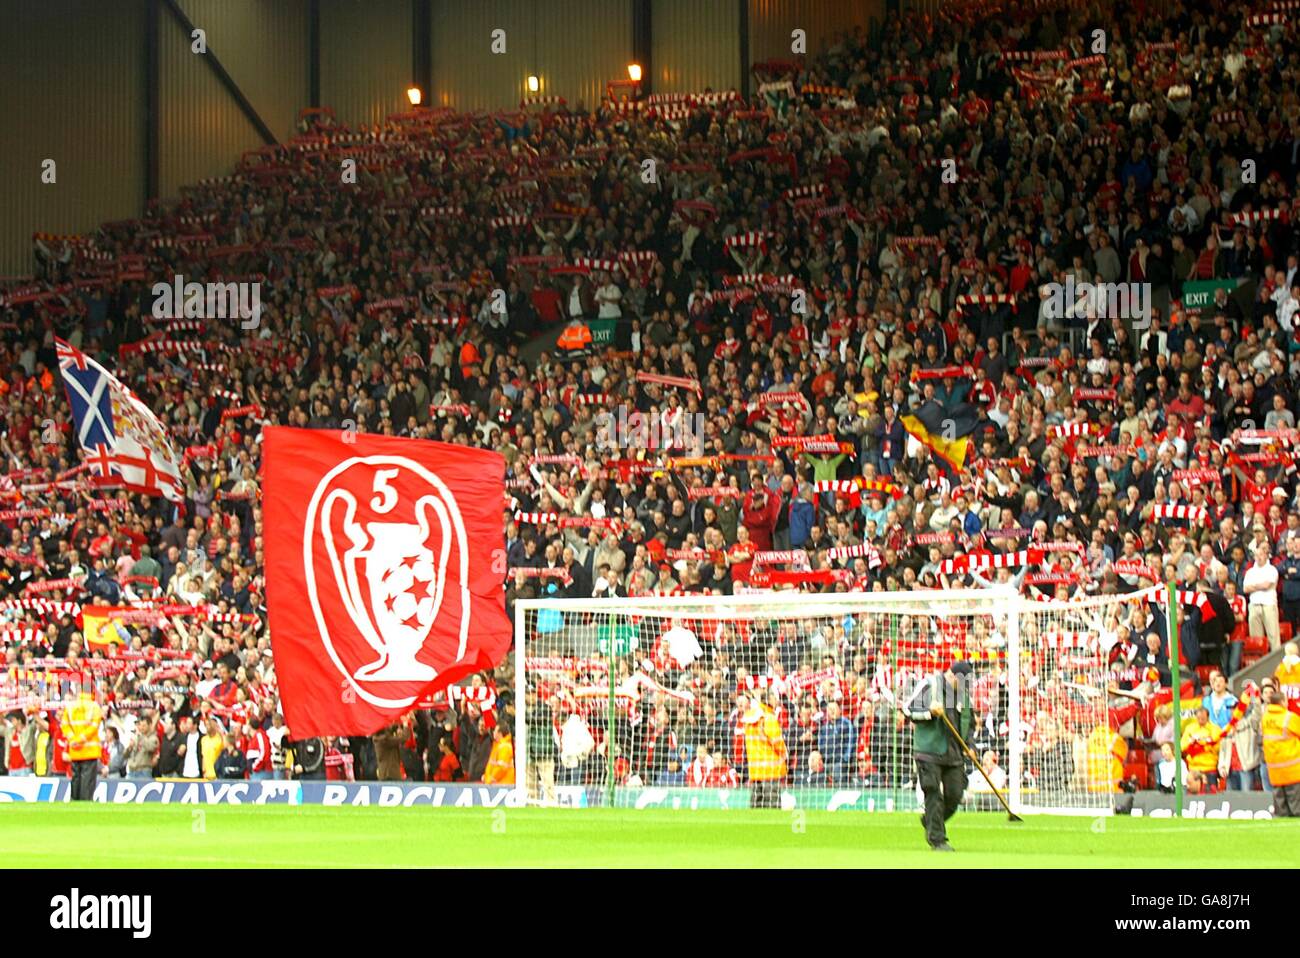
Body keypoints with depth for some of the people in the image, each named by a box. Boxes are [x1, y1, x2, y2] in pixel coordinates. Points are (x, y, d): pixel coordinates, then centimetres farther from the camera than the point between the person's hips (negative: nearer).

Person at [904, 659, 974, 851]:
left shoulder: (965, 692, 11)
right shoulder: (928, 685, -4)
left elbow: (971, 720, 22)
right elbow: (909, 710, -4)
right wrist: (930, 712, -20)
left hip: (954, 754, 5)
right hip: (929, 751, -5)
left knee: (954, 796, 2)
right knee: (934, 795, -8)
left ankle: (929, 822, 28)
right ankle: (937, 839, -5)